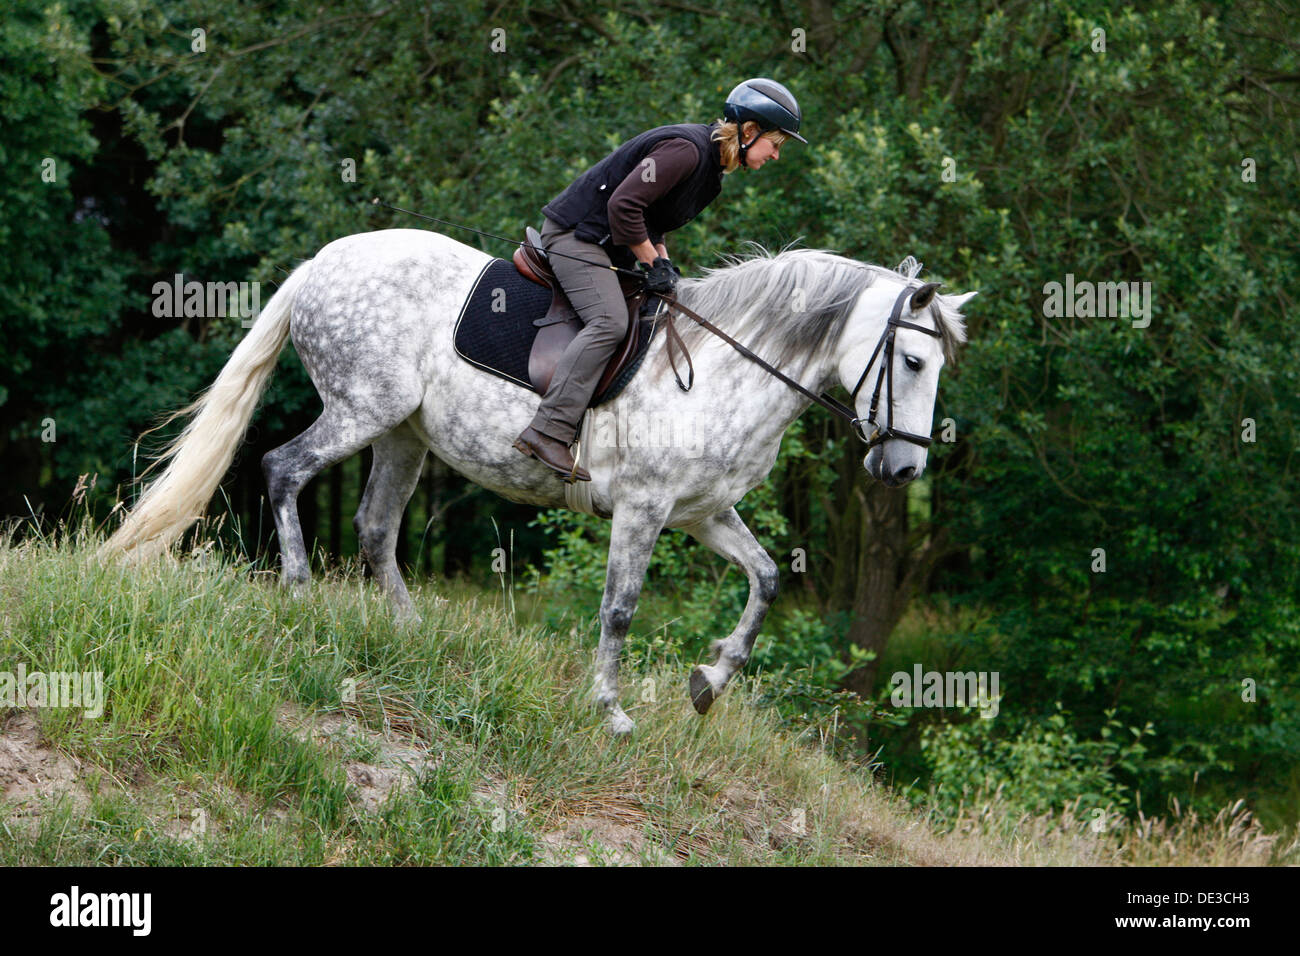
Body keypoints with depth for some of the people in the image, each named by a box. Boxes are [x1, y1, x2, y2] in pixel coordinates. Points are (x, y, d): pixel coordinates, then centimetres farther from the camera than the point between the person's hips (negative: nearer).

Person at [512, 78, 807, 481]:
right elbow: (624, 205, -27)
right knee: (609, 321, -27)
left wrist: (662, 261, 2)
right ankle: (548, 433, -34)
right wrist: (653, 263, -18)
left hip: (607, 243, 11)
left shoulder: (711, 163, 11)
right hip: (575, 232, -11)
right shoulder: (685, 149, -22)